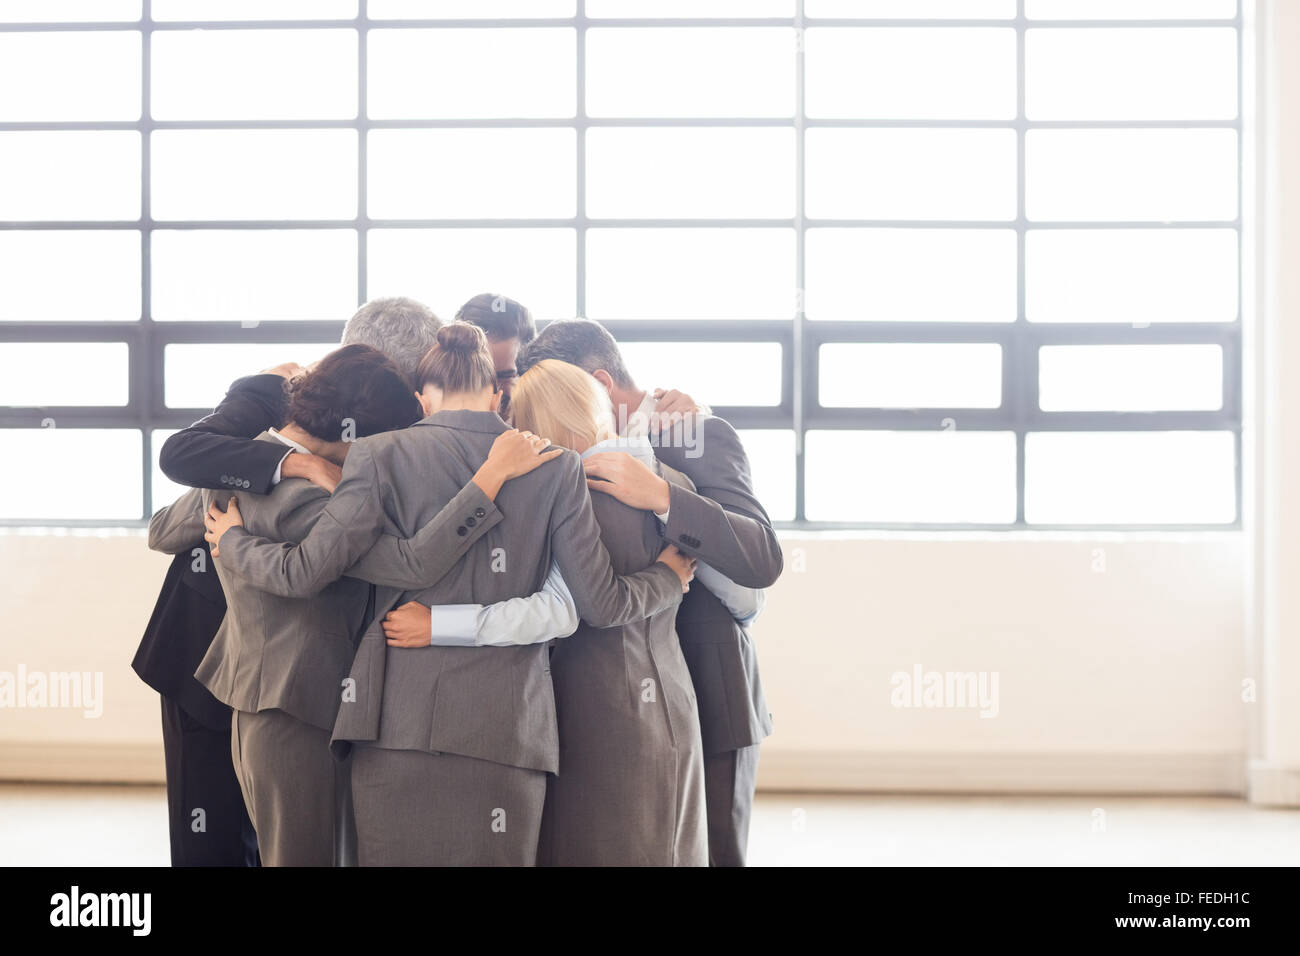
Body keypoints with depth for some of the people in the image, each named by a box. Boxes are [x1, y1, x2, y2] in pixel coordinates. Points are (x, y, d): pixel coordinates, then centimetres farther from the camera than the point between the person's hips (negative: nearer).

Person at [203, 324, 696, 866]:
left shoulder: (381, 456, 1)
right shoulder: (555, 467, 3)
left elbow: (305, 572, -2)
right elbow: (601, 605, 2)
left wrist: (232, 541, 18)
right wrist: (670, 576, 23)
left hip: (397, 720, 0)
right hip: (507, 726, 1)